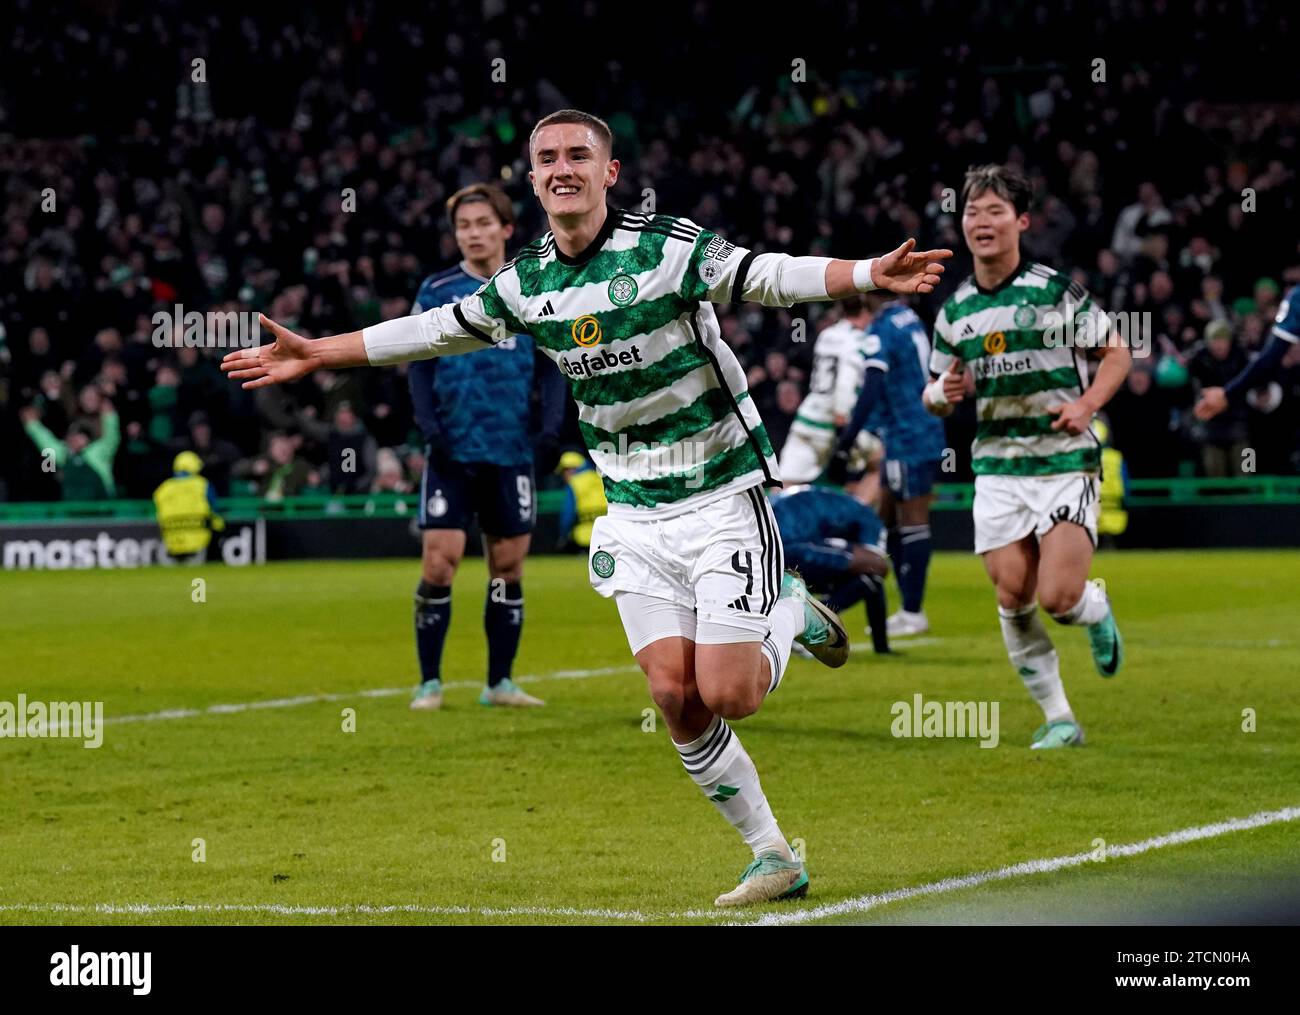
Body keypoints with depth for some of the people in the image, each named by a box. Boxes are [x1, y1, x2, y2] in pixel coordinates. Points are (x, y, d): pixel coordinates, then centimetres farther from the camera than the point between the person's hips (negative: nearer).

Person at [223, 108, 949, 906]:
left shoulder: (668, 248, -13)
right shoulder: (523, 286, 3)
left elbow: (771, 277, -22)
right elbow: (432, 331, 16)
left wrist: (871, 274, -38)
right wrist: (316, 354, 20)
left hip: (722, 496, -5)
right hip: (634, 515, 5)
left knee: (724, 696, -12)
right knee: (676, 696, -5)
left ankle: (791, 615, 21)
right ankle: (774, 858, 8)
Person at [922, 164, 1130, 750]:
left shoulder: (1055, 291, -7)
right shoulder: (956, 310, 7)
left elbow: (1117, 353, 2)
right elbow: (933, 394, 17)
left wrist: (1086, 404, -14)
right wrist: (943, 393, -7)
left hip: (1065, 464, -4)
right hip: (996, 469, 4)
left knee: (1057, 597, -14)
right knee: (1013, 598, -3)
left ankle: (1096, 611, 23)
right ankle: (1058, 719, 11)